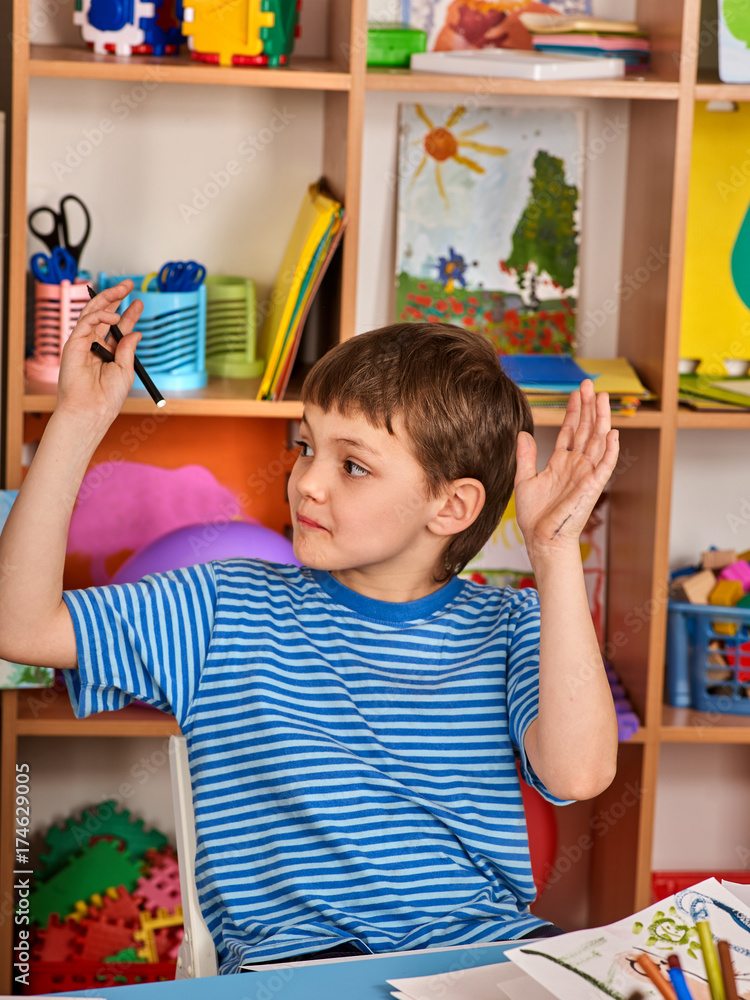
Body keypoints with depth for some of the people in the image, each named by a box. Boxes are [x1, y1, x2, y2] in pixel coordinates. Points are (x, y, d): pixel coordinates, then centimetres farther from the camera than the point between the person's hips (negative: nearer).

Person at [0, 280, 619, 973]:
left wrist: (556, 552, -16)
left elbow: (577, 772, -14)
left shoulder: (508, 628, 6)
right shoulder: (230, 610, 8)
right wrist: (78, 424, -4)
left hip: (484, 941, 1)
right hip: (294, 955, -1)